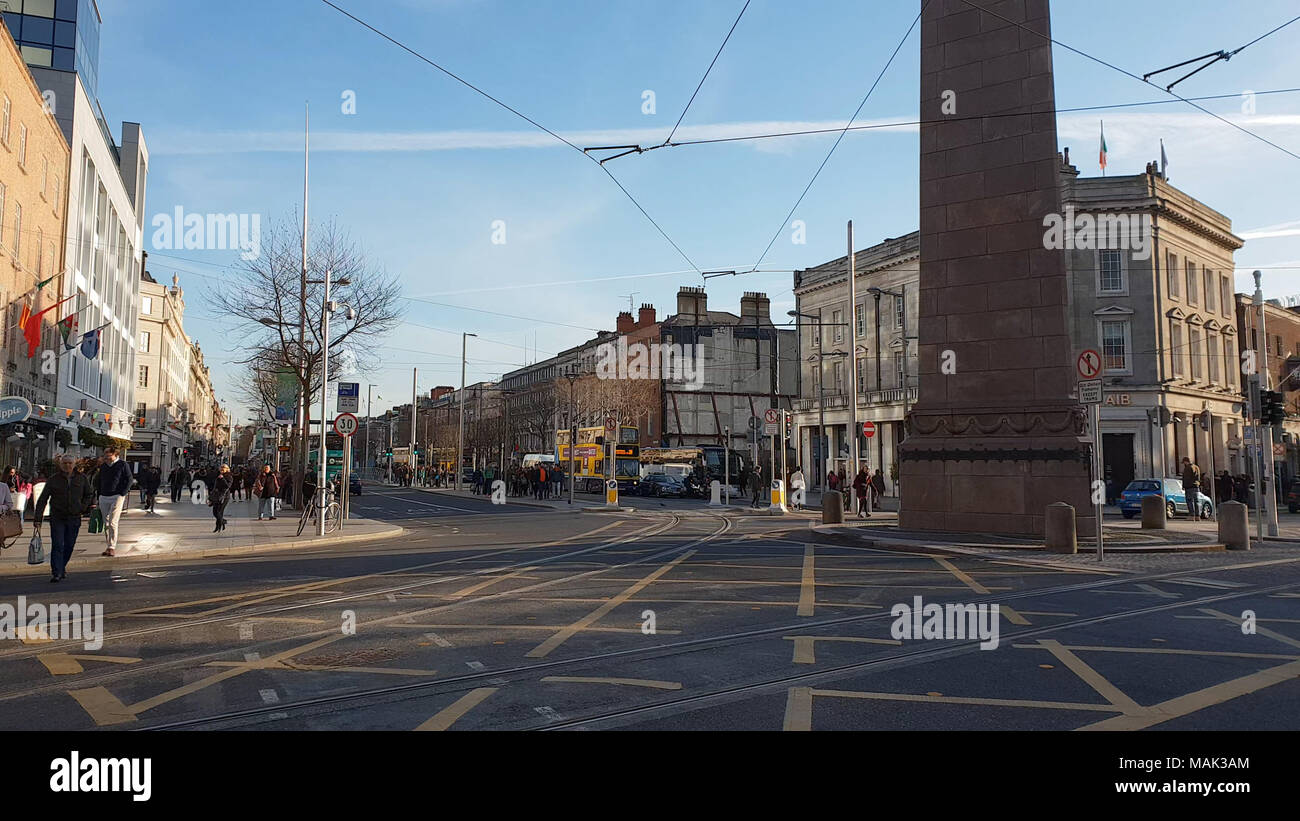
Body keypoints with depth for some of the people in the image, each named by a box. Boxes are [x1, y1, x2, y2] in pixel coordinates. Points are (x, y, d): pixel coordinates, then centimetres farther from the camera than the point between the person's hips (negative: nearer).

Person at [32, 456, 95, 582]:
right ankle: (57, 573, -9)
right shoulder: (53, 480, -2)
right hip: (57, 518, -2)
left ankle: (62, 568, 30)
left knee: (69, 546, 9)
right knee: (57, 545, -10)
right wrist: (38, 519, -7)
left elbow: (89, 494, 17)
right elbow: (42, 500, -2)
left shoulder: (82, 478, 3)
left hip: (74, 518, 2)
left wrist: (82, 508, 2)